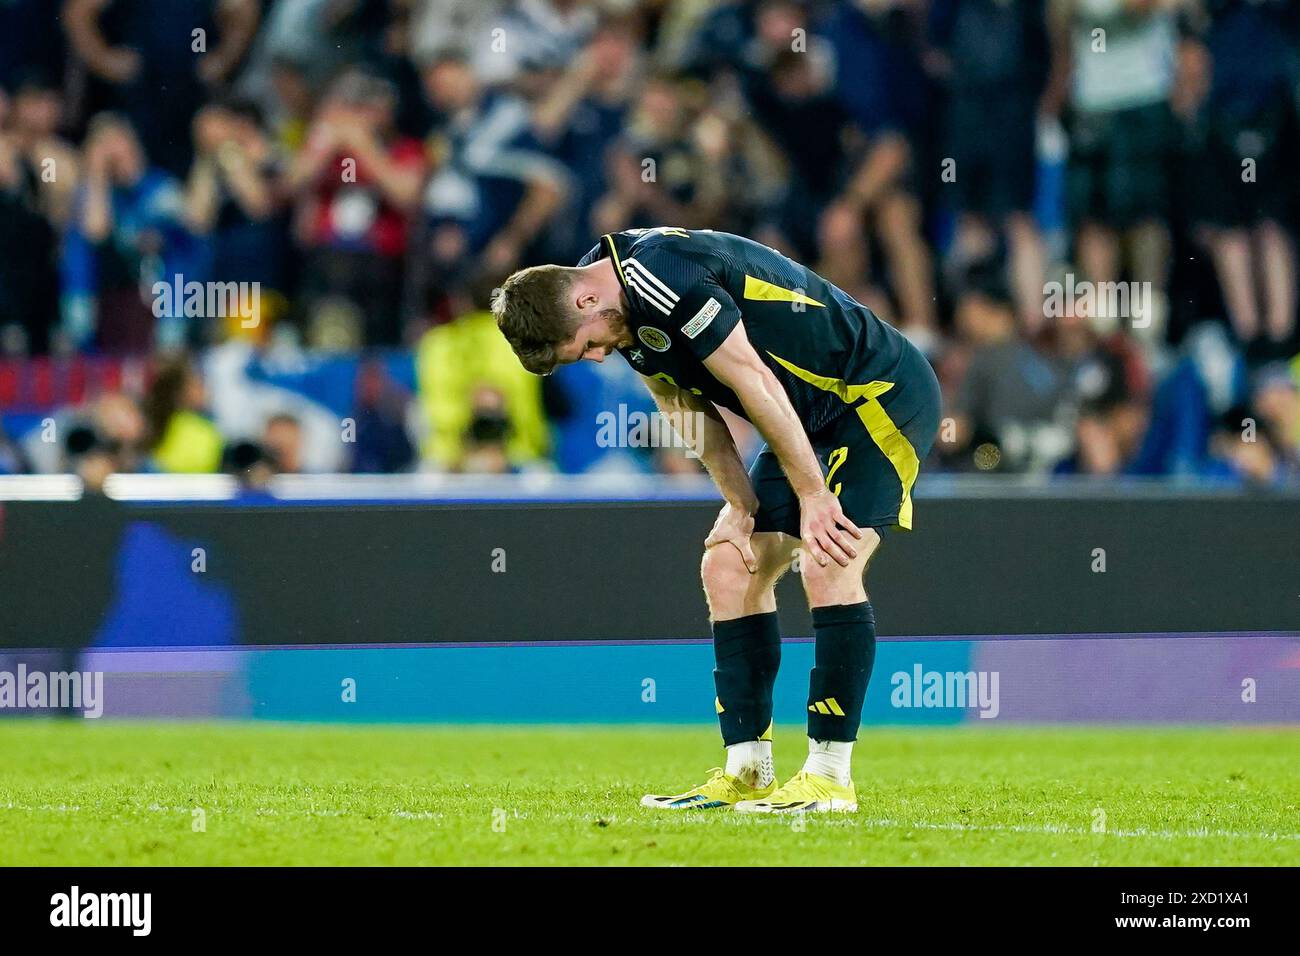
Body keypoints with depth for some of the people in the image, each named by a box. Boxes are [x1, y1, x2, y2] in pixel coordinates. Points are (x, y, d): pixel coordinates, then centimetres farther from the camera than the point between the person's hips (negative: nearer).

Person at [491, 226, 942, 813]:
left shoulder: (664, 278, -29)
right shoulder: (628, 319, 1)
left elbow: (756, 386, -25)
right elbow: (691, 408, 9)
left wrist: (813, 497, -19)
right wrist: (741, 506, 0)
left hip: (884, 394, -10)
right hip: (815, 420, 10)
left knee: (827, 564, -22)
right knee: (729, 568, 4)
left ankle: (830, 778, -17)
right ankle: (747, 775, 5)